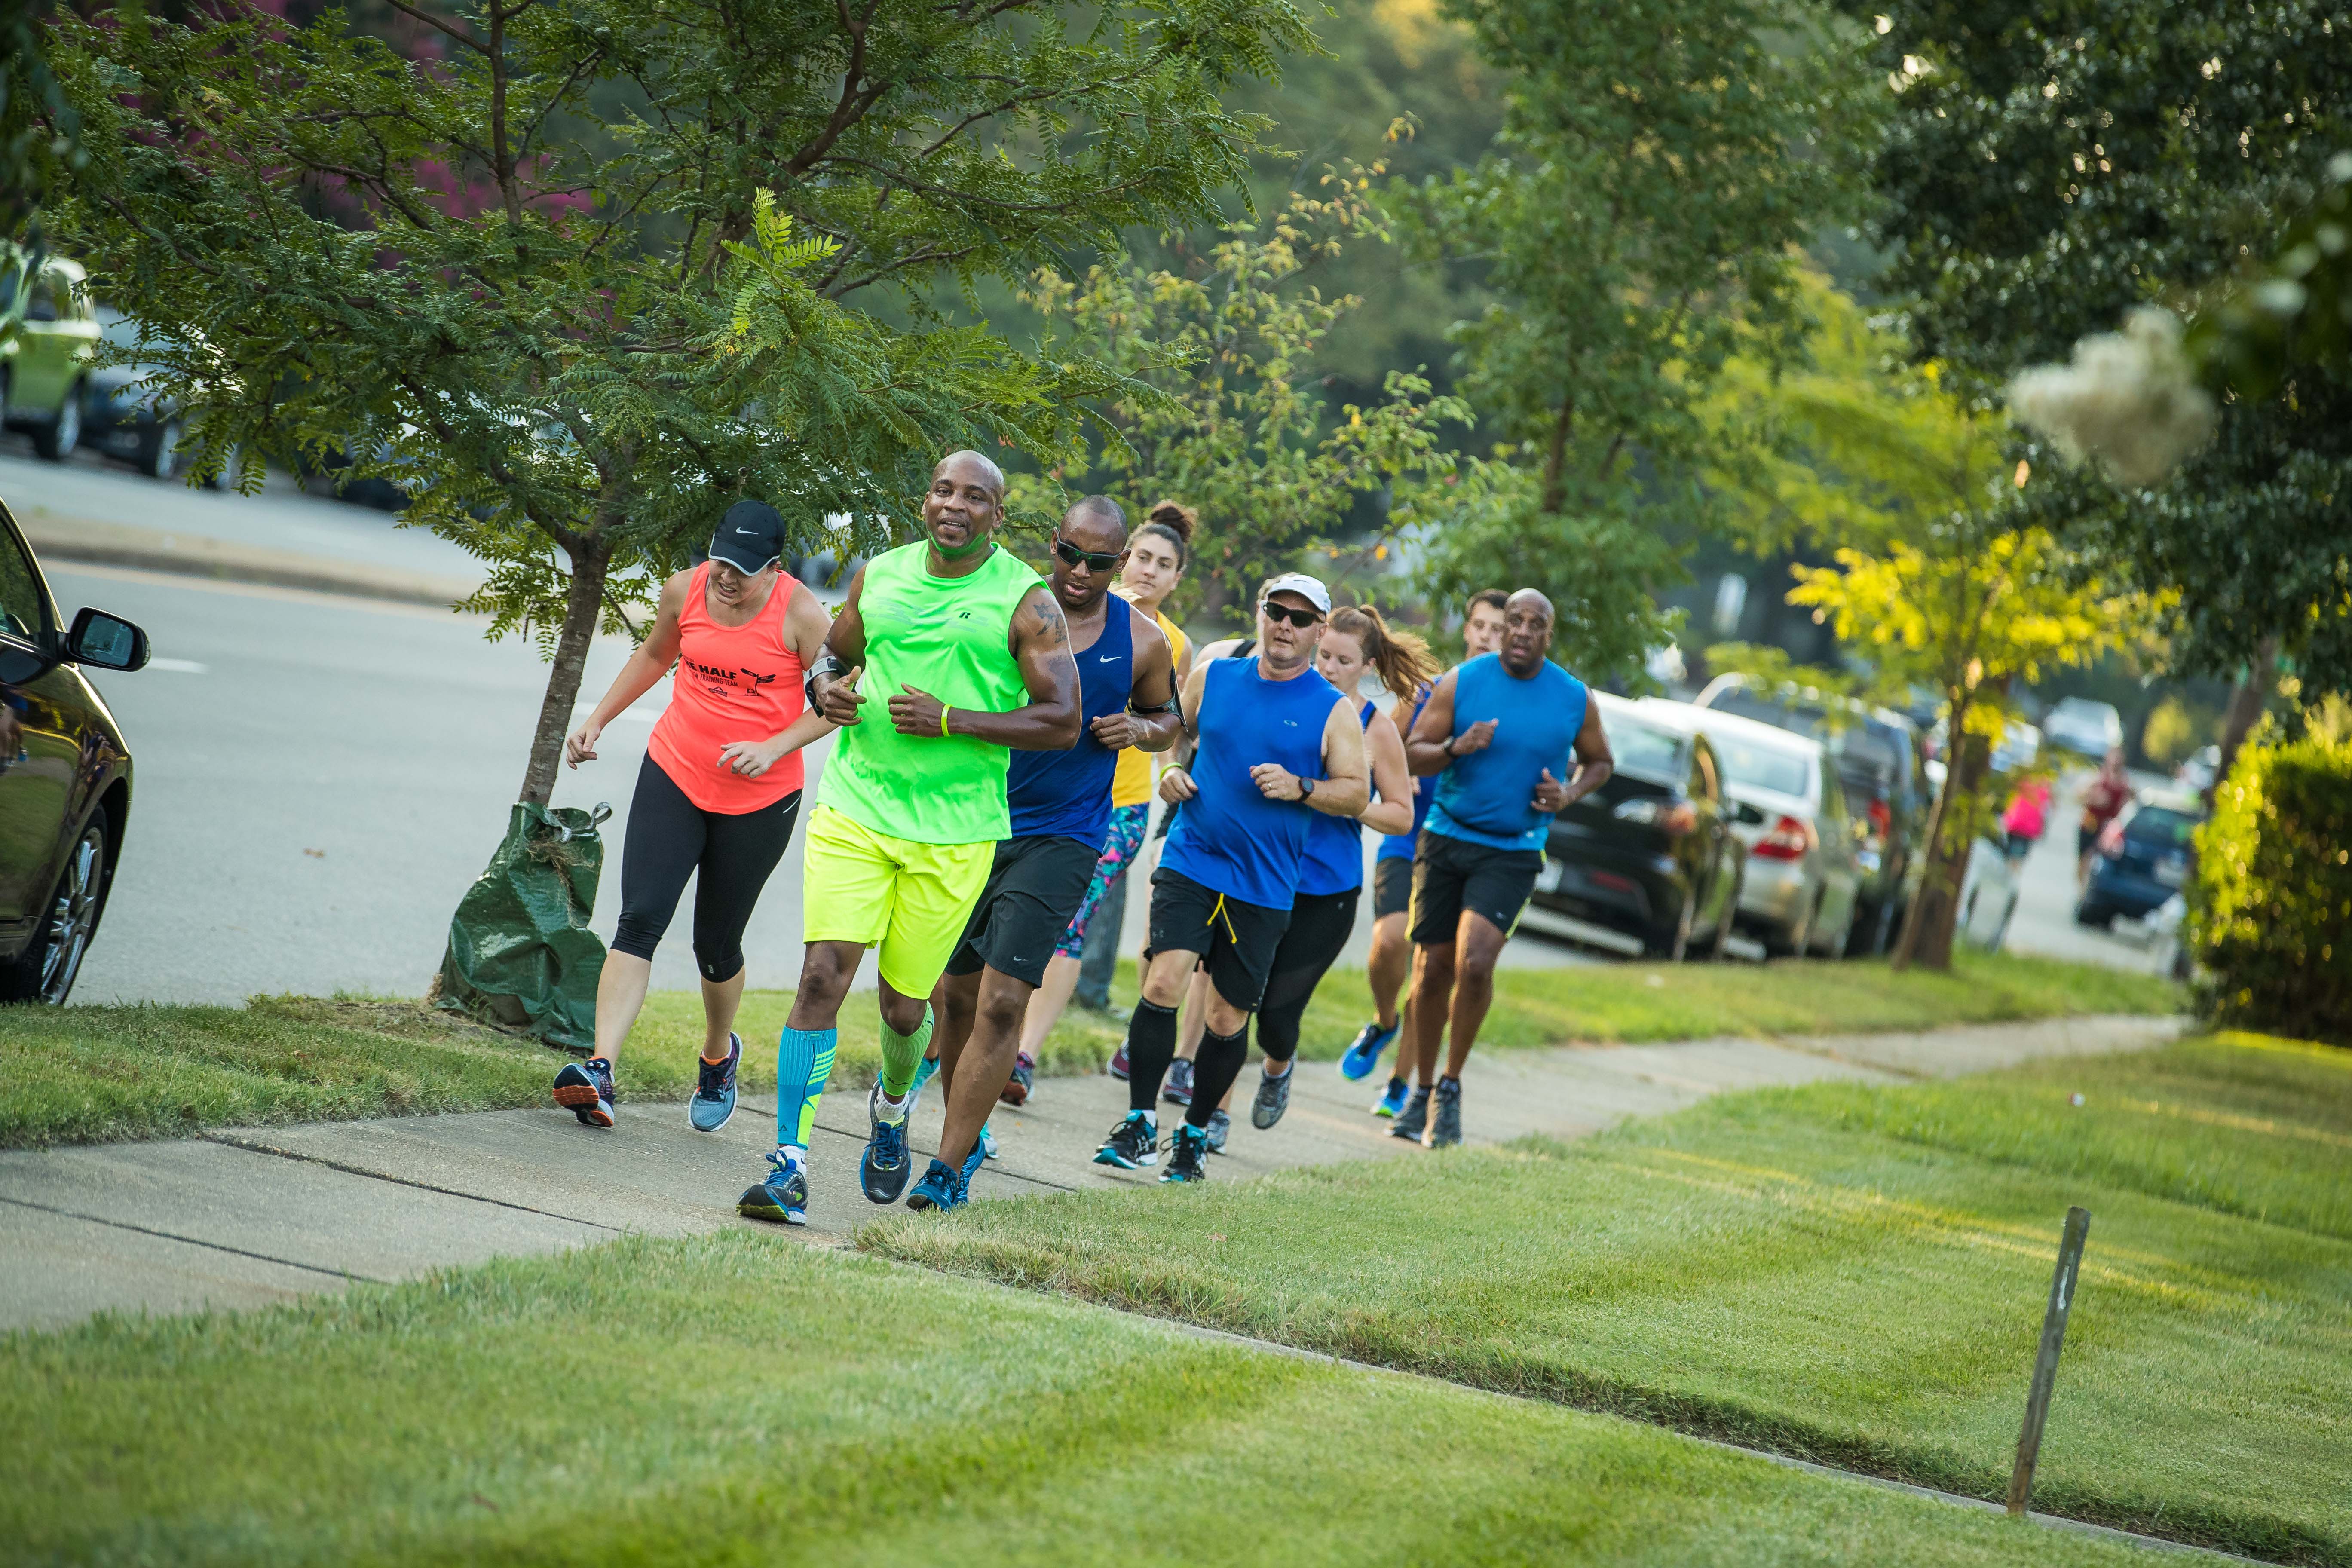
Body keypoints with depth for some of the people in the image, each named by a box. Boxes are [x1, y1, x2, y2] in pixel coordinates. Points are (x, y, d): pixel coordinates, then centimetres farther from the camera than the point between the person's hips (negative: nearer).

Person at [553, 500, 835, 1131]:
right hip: (674, 776, 3)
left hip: (759, 799, -2)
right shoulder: (685, 590, -3)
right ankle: (600, 1072, -23)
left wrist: (774, 748, -21)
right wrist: (598, 719, 15)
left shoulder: (801, 615, -15)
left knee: (716, 944, 7)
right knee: (640, 919, -13)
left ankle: (719, 1055, 37)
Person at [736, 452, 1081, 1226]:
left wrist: (950, 721, -16)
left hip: (955, 833, -2)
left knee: (906, 1001, 8)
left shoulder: (1026, 603, -5)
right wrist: (825, 690, -3)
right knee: (824, 973, -13)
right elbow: (834, 653, 22)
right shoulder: (878, 577, 7)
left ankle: (891, 1106, 43)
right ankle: (790, 1163, -12)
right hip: (854, 810, 2)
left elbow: (1063, 723, -9)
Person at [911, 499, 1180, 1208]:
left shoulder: (1143, 643, -1)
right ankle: (963, 1134, 32)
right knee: (957, 994, 11)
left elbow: (1169, 719, 16)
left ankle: (948, 1168, -9)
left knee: (1002, 1003, -12)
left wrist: (1140, 729, -6)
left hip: (1061, 838, -2)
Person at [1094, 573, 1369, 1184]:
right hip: (1190, 863, 0)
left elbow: (1357, 792, 1)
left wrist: (1299, 788, -15)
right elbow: (1178, 730, 23)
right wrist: (1174, 769, 2)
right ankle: (1140, 1124, -5)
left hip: (1265, 886, 0)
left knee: (1228, 1017, 4)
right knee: (1163, 984, -16)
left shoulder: (1334, 711, 1)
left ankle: (1195, 1134, 24)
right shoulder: (1213, 677, 7)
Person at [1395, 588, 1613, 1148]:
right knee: (1432, 972, 4)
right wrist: (1456, 748, -21)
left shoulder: (1574, 699, -1)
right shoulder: (1461, 682, -3)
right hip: (1447, 839, 1)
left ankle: (1451, 1088, -1)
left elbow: (1600, 762, 14)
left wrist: (1570, 794, -6)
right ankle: (1422, 1091, 23)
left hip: (1512, 854, -1)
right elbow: (1413, 752, -1)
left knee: (1475, 963, -19)